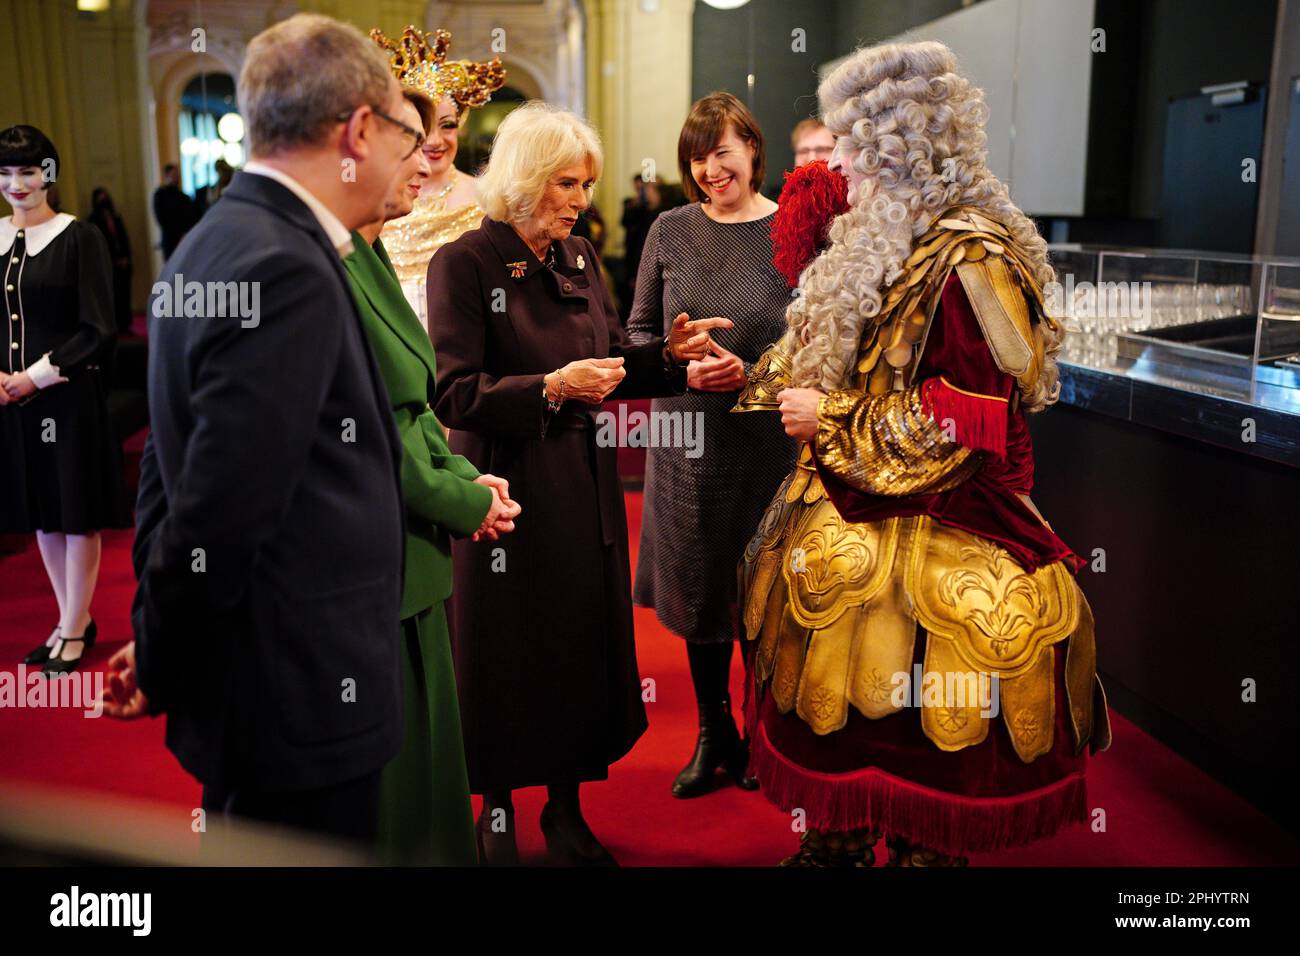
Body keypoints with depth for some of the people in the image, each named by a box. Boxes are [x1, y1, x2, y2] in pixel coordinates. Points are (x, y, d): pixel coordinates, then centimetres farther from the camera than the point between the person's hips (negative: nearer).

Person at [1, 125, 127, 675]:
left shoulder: (79, 238, -7)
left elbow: (98, 332, -10)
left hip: (68, 395, -5)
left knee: (77, 513, 4)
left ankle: (74, 630, 16)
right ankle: (72, 618, 27)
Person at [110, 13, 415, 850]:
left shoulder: (216, 244, 8)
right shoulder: (286, 270, -22)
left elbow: (170, 470, 12)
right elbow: (219, 517, -24)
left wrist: (158, 646, 16)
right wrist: (161, 672, -7)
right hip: (302, 703, -9)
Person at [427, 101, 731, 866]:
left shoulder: (581, 257, 9)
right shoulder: (467, 263, -11)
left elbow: (611, 365, 13)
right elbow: (453, 394, -16)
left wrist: (667, 354, -5)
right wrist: (551, 388, -25)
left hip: (585, 489, 6)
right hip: (510, 493, -6)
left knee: (584, 646, 13)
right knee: (509, 654, 8)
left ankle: (567, 809, 32)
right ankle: (497, 817, 29)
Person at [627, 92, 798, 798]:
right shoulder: (670, 232, 4)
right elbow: (639, 331, 8)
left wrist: (753, 373, -17)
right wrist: (683, 366, -10)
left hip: (769, 441, -2)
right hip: (688, 439, 3)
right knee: (698, 590, 12)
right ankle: (713, 733, 31)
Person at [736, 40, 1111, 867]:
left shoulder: (970, 261, -19)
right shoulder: (882, 241, 10)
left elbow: (969, 420, -23)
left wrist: (831, 420, -17)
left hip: (926, 545, -9)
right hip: (854, 521, 9)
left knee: (912, 723, 4)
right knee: (836, 702, 17)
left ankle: (921, 849, 24)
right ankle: (835, 842, 34)